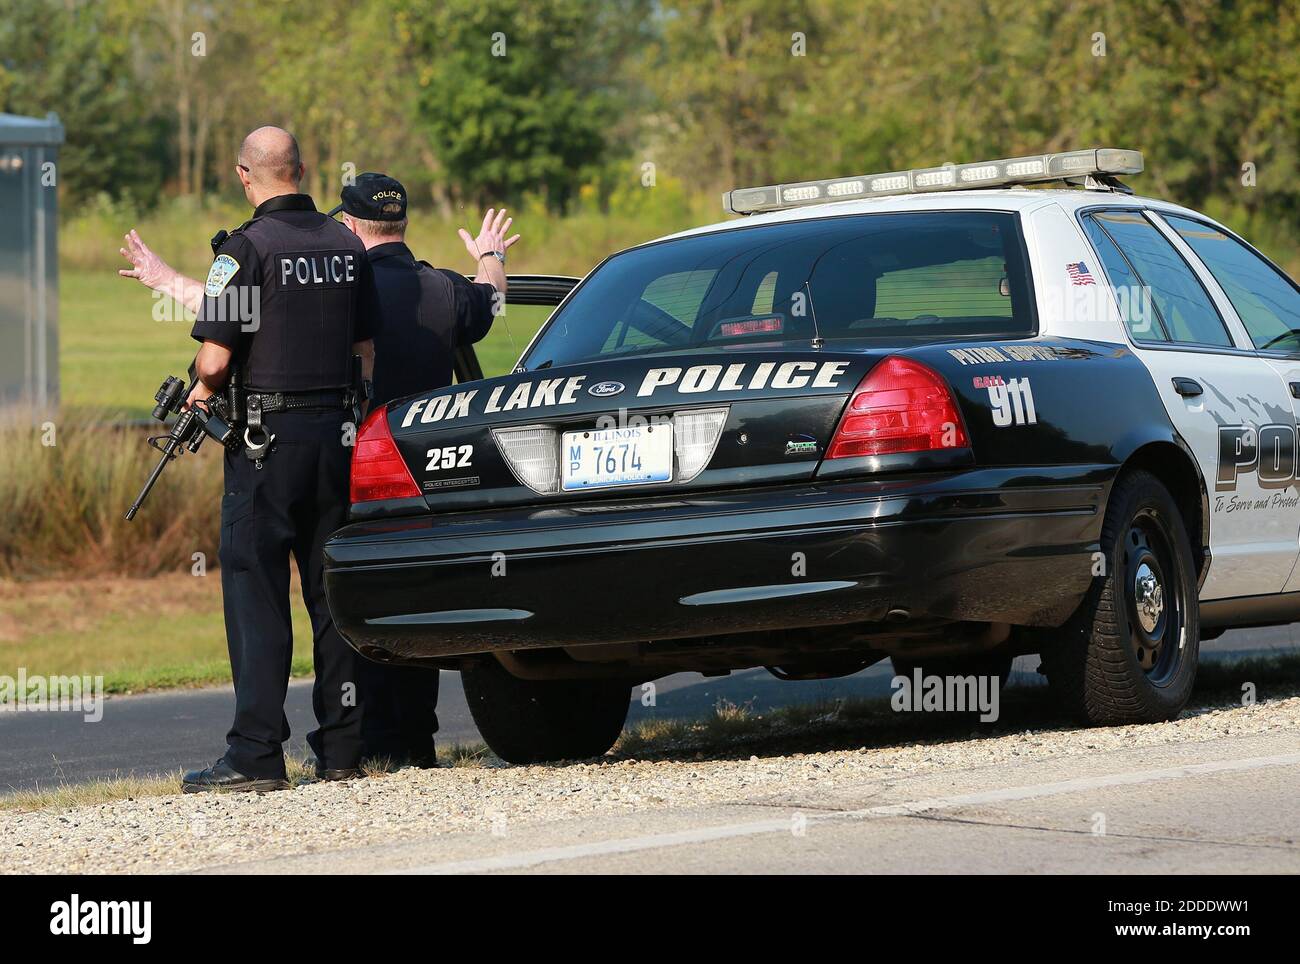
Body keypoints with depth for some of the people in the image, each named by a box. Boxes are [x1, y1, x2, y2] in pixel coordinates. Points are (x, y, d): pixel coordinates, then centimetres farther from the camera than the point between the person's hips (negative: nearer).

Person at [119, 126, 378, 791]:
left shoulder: (248, 248, -11)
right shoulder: (346, 246, 8)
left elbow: (214, 358, -16)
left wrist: (203, 390, 8)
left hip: (268, 436, -6)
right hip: (338, 433, 6)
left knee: (255, 591, -3)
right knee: (332, 591, 10)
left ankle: (256, 755, -7)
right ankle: (342, 747, 12)